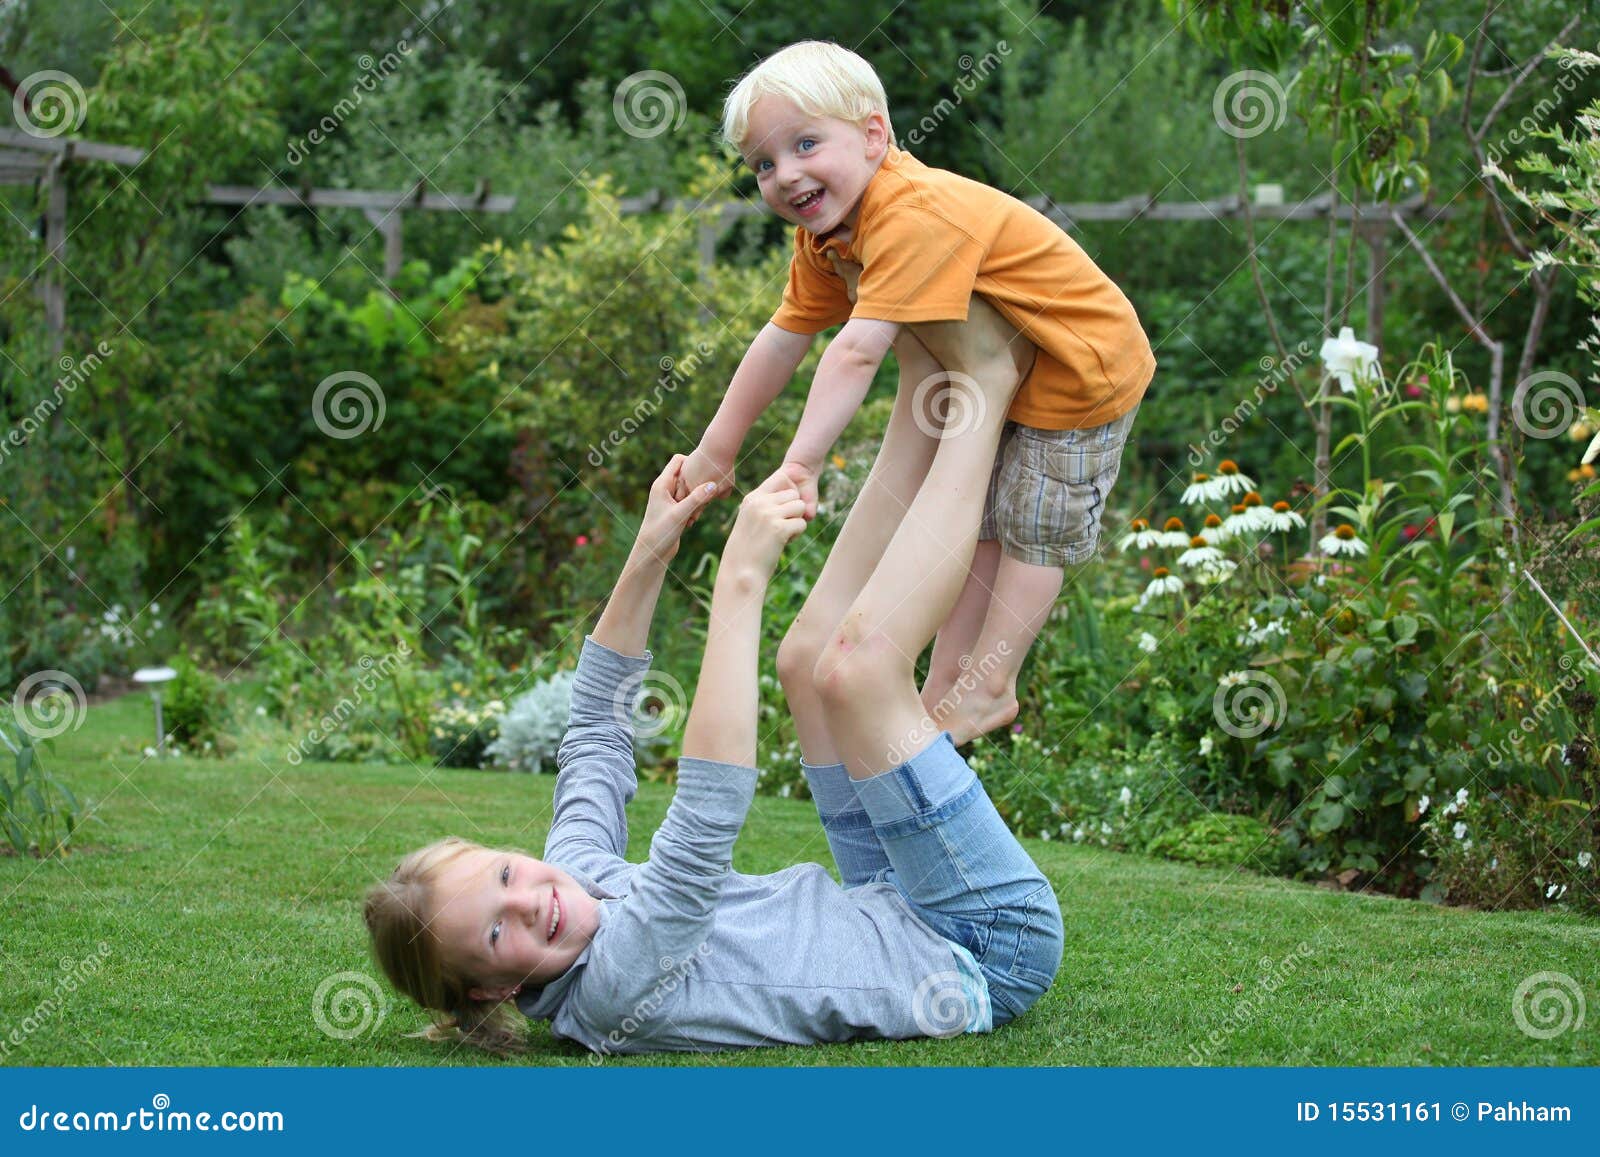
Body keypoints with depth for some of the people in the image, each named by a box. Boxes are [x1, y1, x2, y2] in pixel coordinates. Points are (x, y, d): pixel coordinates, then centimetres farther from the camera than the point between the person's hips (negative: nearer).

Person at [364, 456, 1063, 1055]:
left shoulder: (574, 869, -4)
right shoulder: (608, 989, -30)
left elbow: (598, 723, 8)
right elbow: (705, 817, -42)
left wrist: (649, 554, -3)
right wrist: (741, 579, -44)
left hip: (894, 914, 8)